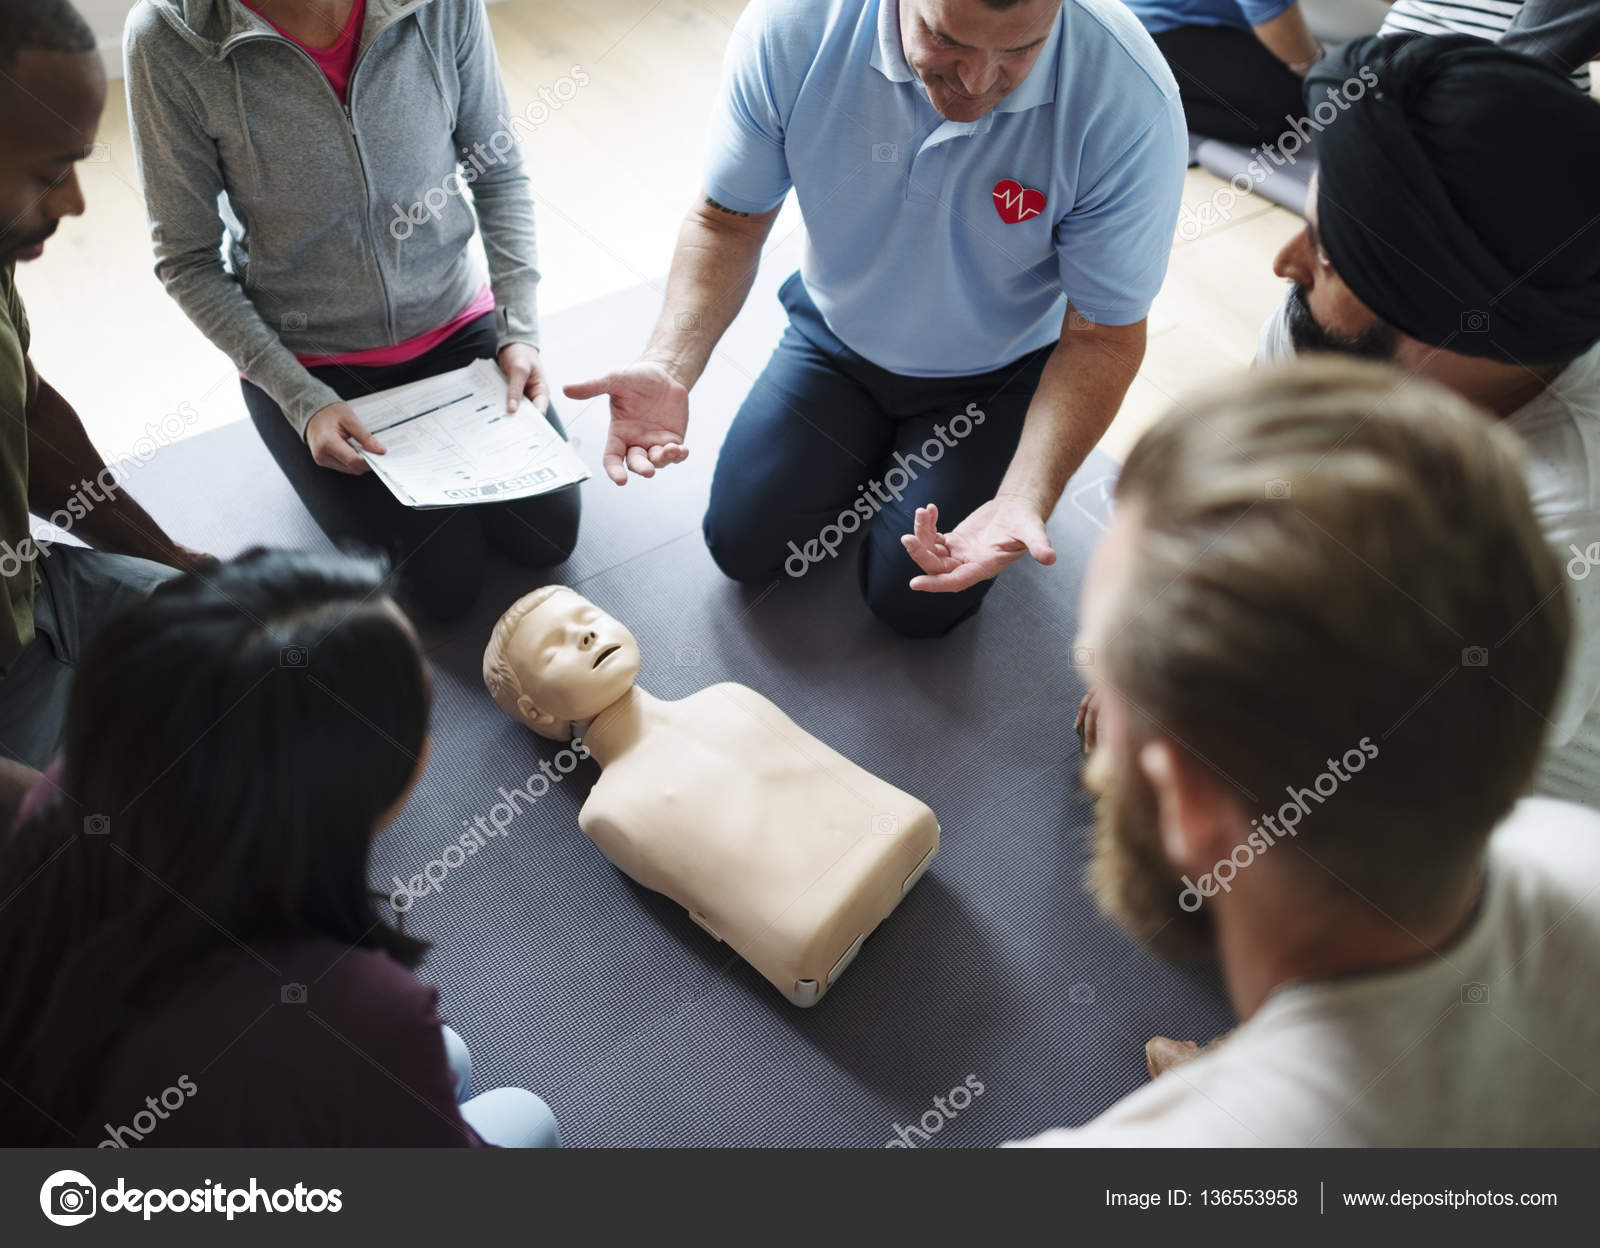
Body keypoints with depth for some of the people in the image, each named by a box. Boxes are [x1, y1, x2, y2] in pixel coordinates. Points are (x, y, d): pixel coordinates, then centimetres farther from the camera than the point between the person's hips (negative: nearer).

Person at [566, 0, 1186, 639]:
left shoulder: (1129, 104, -32)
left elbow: (1104, 335, -23)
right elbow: (728, 221, -13)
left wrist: (1023, 501, -38)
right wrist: (669, 365, -31)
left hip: (994, 374, -2)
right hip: (837, 334, 2)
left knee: (913, 604, -2)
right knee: (741, 544, 3)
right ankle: (873, 441, 29)